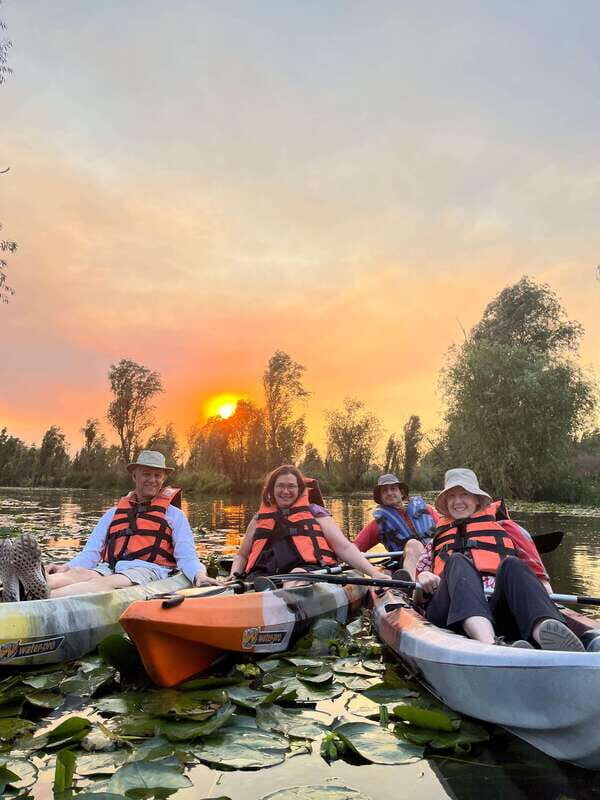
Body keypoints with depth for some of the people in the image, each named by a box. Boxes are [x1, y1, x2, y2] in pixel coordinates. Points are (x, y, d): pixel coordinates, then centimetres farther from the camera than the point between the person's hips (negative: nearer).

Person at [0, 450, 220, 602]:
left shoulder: (173, 514, 17)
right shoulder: (113, 513, 26)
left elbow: (186, 556, 8)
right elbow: (92, 552, 16)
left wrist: (198, 575, -14)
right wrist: (67, 567, -5)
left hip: (145, 570, -3)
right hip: (109, 568, 3)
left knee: (106, 583, -35)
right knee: (80, 573, -31)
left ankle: (41, 597, -60)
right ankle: (22, 584, -59)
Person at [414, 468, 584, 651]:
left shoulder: (500, 531, 30)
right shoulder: (438, 539, 34)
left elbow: (528, 563, 20)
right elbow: (419, 568, 26)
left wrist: (543, 585, -1)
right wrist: (423, 576, 2)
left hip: (498, 603, 0)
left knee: (510, 564, -28)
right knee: (457, 561, -30)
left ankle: (545, 632, -58)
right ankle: (490, 644, -57)